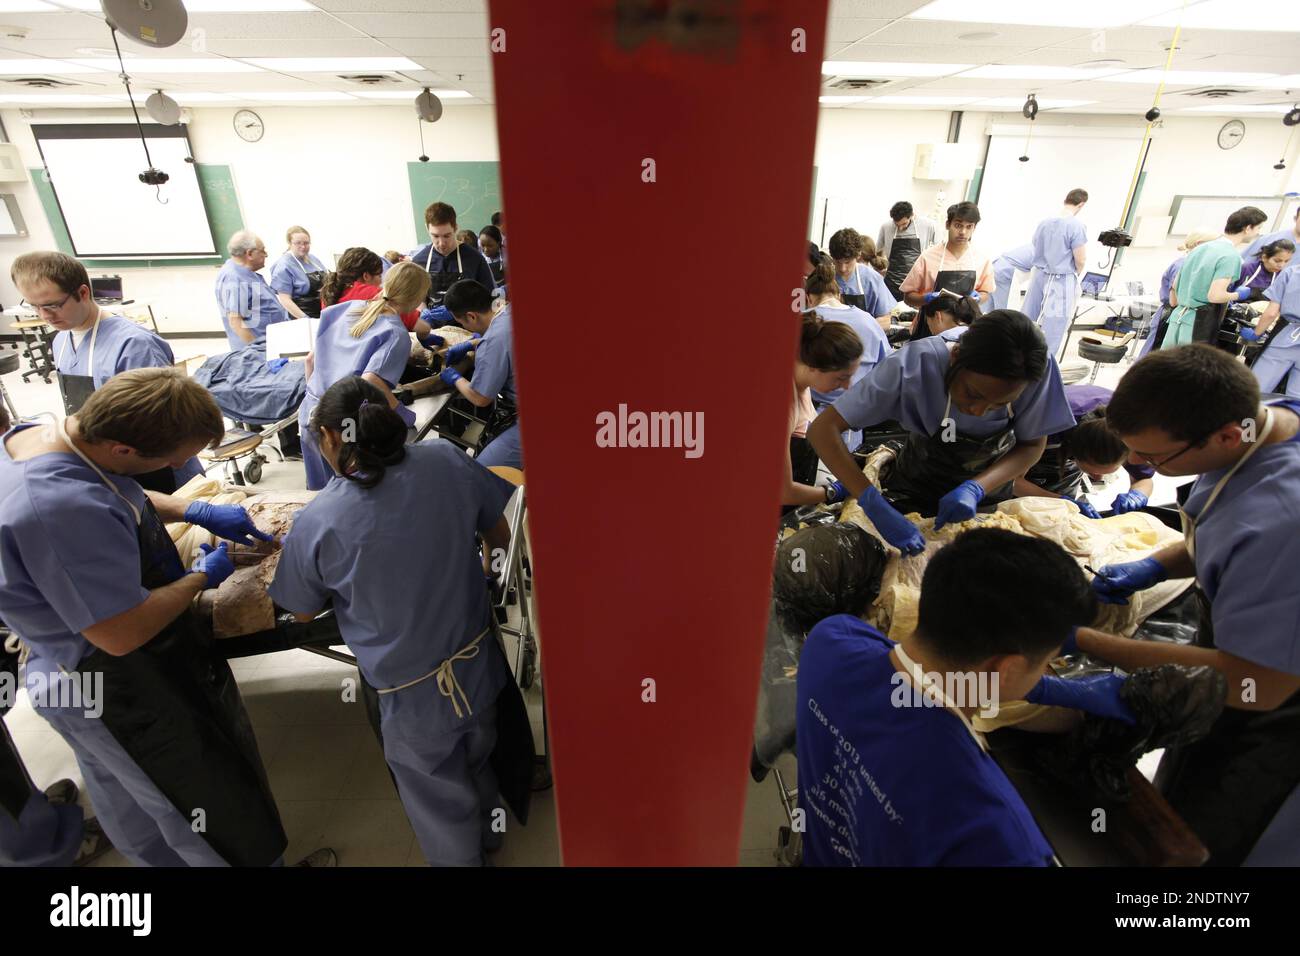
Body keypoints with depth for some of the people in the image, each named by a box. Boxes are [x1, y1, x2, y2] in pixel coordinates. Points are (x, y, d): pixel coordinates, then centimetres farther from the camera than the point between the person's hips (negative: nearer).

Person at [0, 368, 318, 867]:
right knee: (213, 811, 14)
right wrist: (202, 576, -18)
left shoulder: (42, 431, -9)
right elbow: (123, 633, -33)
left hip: (91, 674, 10)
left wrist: (198, 511, 1)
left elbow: (120, 495, 12)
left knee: (135, 805, 33)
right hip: (120, 692, -10)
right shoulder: (59, 509, -40)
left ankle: (158, 855, 57)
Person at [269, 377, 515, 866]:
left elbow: (304, 611, -2)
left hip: (412, 698, -4)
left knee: (443, 812, 24)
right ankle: (485, 833, 61)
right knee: (476, 765, 34)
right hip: (477, 666, 4)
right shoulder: (447, 460, -16)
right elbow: (500, 538, -2)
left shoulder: (316, 522, -21)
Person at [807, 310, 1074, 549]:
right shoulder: (914, 365, -38)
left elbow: (1032, 445, -15)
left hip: (990, 487, 2)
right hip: (916, 490, -2)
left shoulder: (1038, 369, -30)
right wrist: (875, 505, -50)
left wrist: (976, 489, -35)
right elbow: (823, 429, -39)